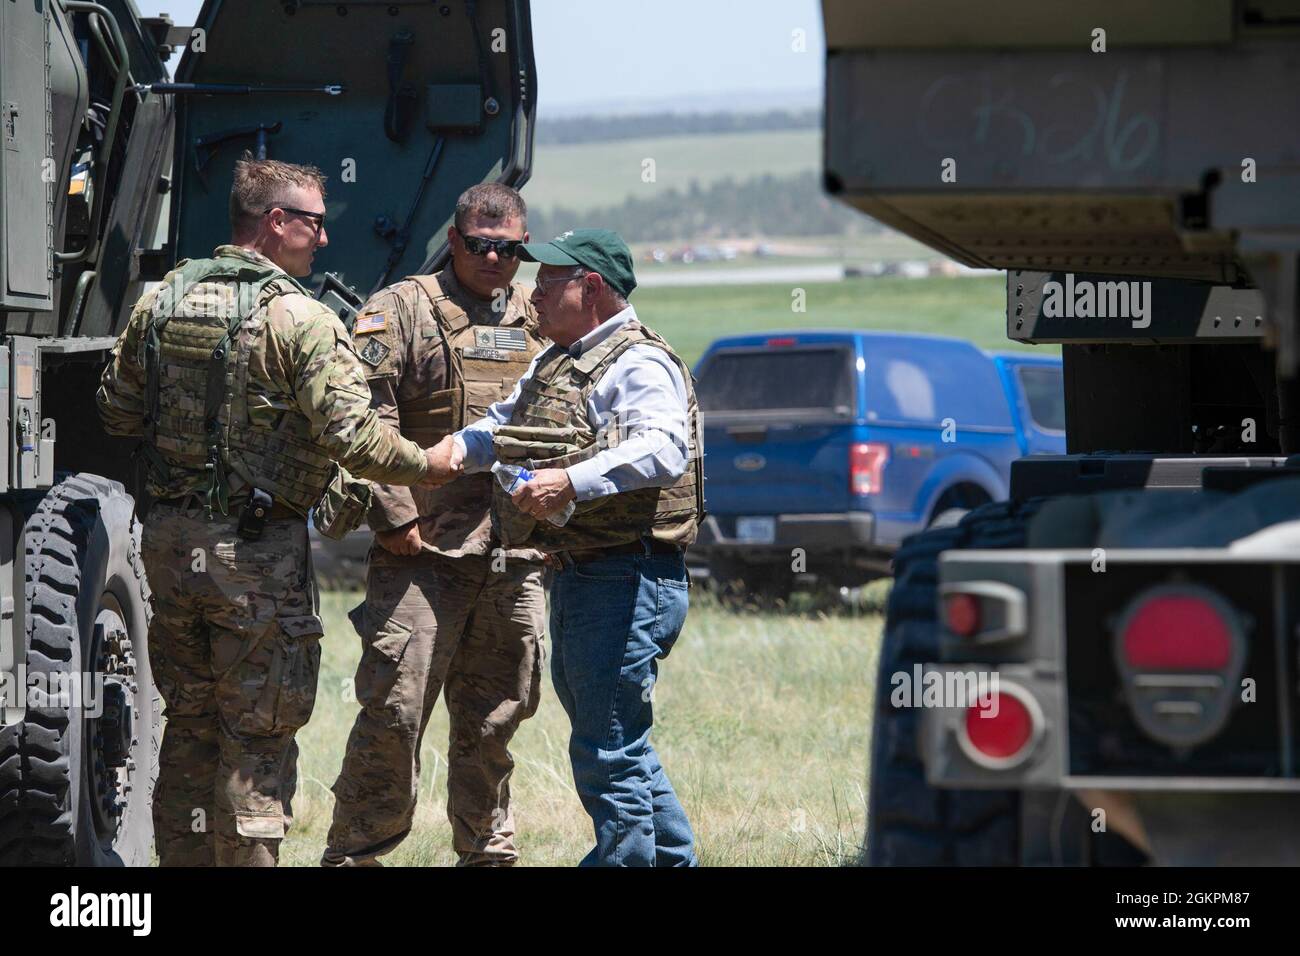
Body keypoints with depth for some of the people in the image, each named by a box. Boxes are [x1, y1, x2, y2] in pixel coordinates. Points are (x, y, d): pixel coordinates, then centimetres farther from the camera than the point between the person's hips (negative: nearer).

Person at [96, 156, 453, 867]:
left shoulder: (160, 301, 5)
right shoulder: (299, 319, -14)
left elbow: (117, 412, 12)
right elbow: (350, 435, -19)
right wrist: (427, 464, -4)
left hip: (170, 541, 6)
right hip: (258, 554, -6)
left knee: (189, 726, 16)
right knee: (258, 735, 1)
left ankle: (184, 860, 21)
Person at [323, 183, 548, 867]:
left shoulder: (542, 322, 16)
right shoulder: (401, 311, -1)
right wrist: (394, 515, -13)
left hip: (515, 558, 5)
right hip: (424, 551, -5)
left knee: (494, 718, 11)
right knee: (394, 711, -7)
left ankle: (487, 849, 22)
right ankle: (355, 851, 0)